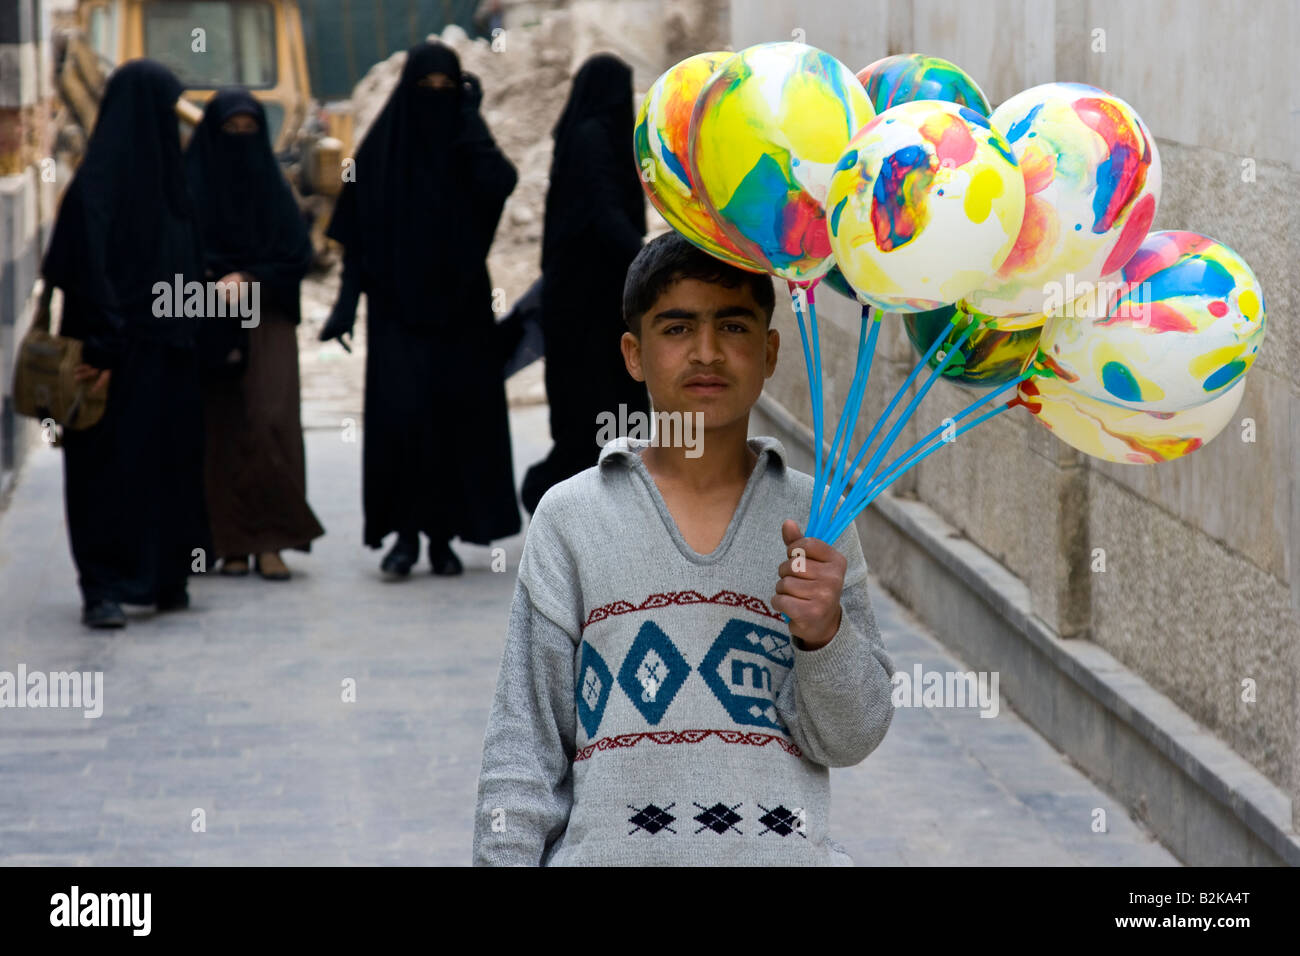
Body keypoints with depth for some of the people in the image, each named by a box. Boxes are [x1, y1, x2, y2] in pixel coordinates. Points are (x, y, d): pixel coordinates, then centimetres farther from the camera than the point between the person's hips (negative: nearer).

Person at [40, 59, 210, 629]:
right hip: (123, 350, -8)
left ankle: (165, 578, 20)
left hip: (168, 350, 8)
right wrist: (101, 347, -25)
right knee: (111, 464, -3)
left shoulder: (161, 176, 13)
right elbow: (88, 269, -20)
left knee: (169, 463, 11)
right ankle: (103, 589, 1)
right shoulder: (97, 182, -14)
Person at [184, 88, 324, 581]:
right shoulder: (190, 186, 3)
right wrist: (209, 281, -19)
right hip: (209, 329, -1)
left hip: (266, 321, 1)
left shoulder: (271, 187, 10)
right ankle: (232, 544, 4)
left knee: (271, 423, -13)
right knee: (220, 431, -3)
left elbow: (298, 255, 4)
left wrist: (247, 277, -11)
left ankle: (271, 541, -12)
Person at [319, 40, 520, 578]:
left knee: (456, 415, 0)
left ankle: (443, 534, 9)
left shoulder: (465, 144, 5)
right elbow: (357, 235, 0)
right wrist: (347, 303, -8)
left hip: (458, 305, 2)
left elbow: (501, 182, -18)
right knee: (400, 412, -12)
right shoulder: (381, 148, 2)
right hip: (398, 310, -2)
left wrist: (470, 118, -10)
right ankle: (404, 532, -3)